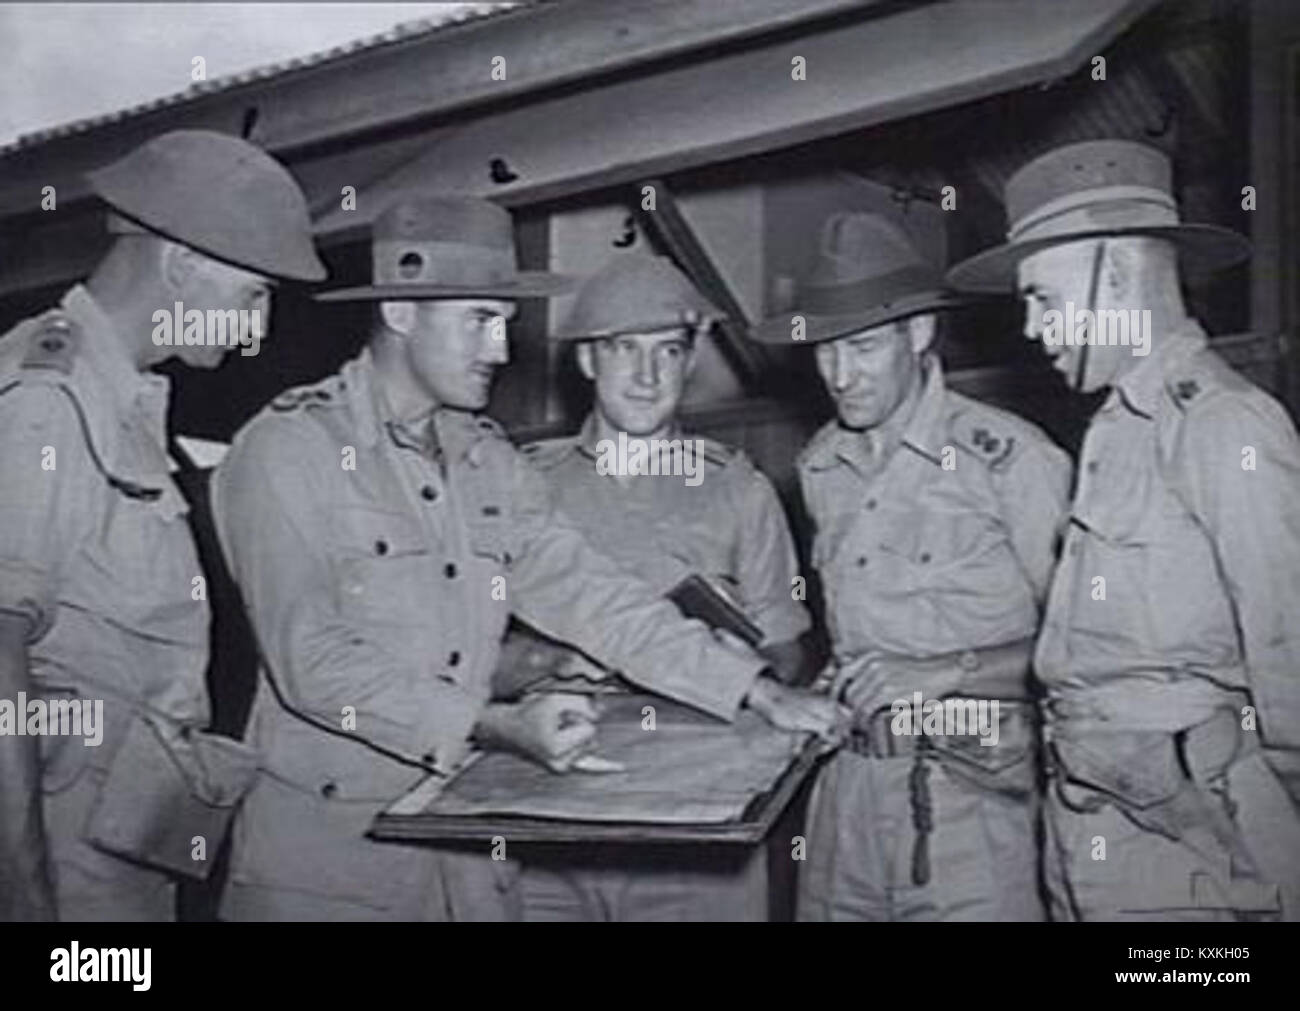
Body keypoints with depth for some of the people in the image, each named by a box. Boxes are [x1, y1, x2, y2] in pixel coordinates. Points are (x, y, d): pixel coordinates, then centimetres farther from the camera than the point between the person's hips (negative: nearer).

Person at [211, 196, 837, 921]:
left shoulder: (489, 460, 9)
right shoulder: (288, 448, -11)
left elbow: (588, 592, 5)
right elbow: (311, 659, -19)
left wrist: (761, 693, -3)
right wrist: (496, 726, -25)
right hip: (329, 855, -5)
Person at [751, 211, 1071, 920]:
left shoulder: (1008, 456, -10)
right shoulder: (820, 466, 10)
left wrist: (947, 673, -17)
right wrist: (832, 686, 3)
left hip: (971, 787, -5)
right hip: (848, 782, 5)